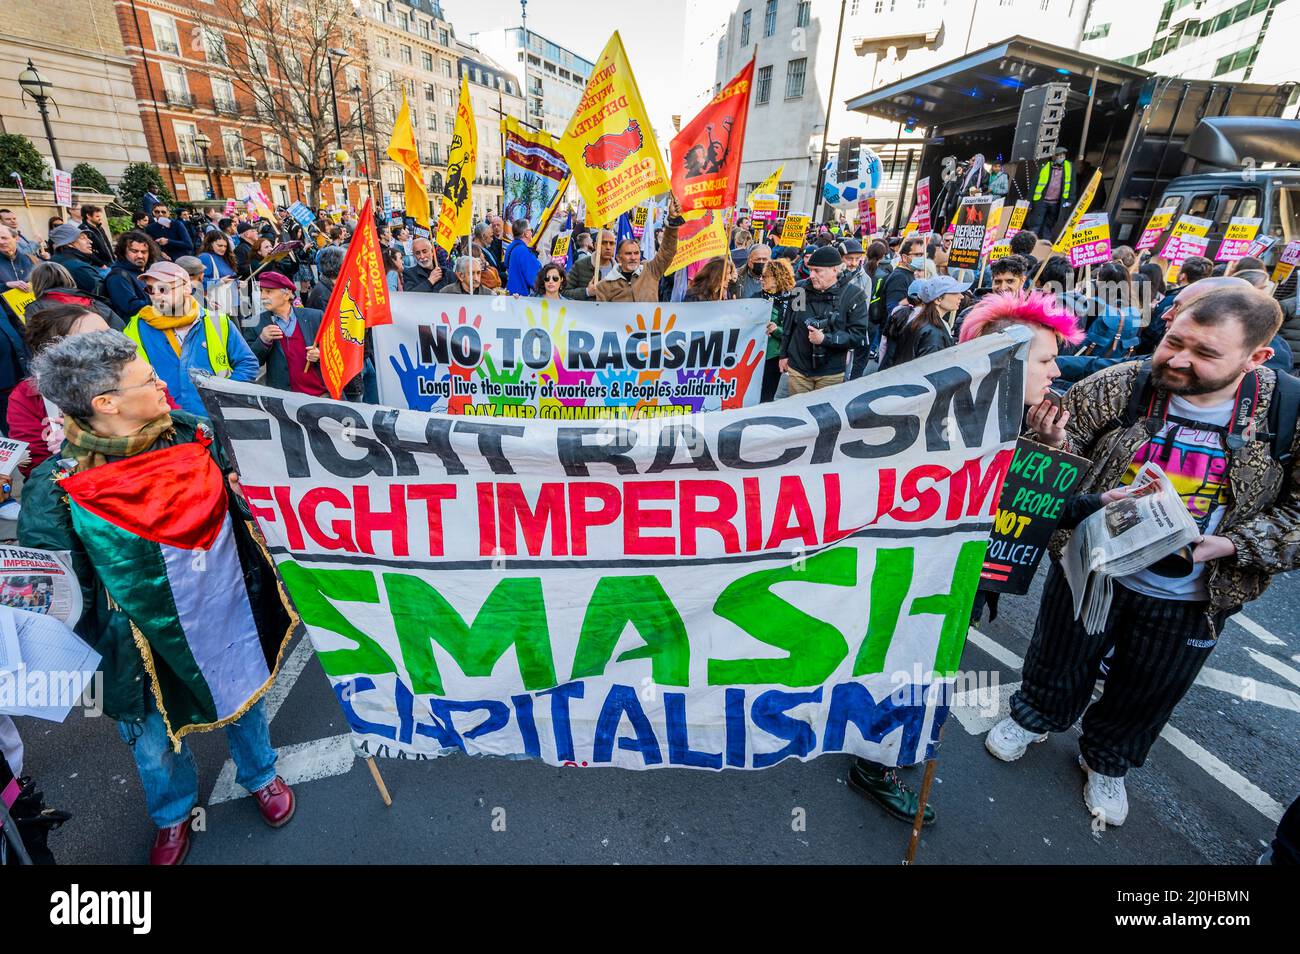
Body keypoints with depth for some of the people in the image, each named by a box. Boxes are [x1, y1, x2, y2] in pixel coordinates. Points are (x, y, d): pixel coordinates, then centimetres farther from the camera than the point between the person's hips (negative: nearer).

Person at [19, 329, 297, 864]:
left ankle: (259, 775, 55)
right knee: (154, 741, 22)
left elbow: (236, 506, 3)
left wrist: (256, 584, 4)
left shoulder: (191, 435, -11)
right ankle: (173, 814, 54)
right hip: (146, 647, -2)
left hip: (229, 619, 2)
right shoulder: (56, 490, -21)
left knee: (246, 702, 25)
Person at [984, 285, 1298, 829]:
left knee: (1146, 694, 22)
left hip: (1191, 601, 1)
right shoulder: (1118, 387, -16)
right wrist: (1088, 502, -27)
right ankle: (1033, 717, 51)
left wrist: (1231, 545, -21)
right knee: (1060, 661, 21)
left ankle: (1107, 761, 50)